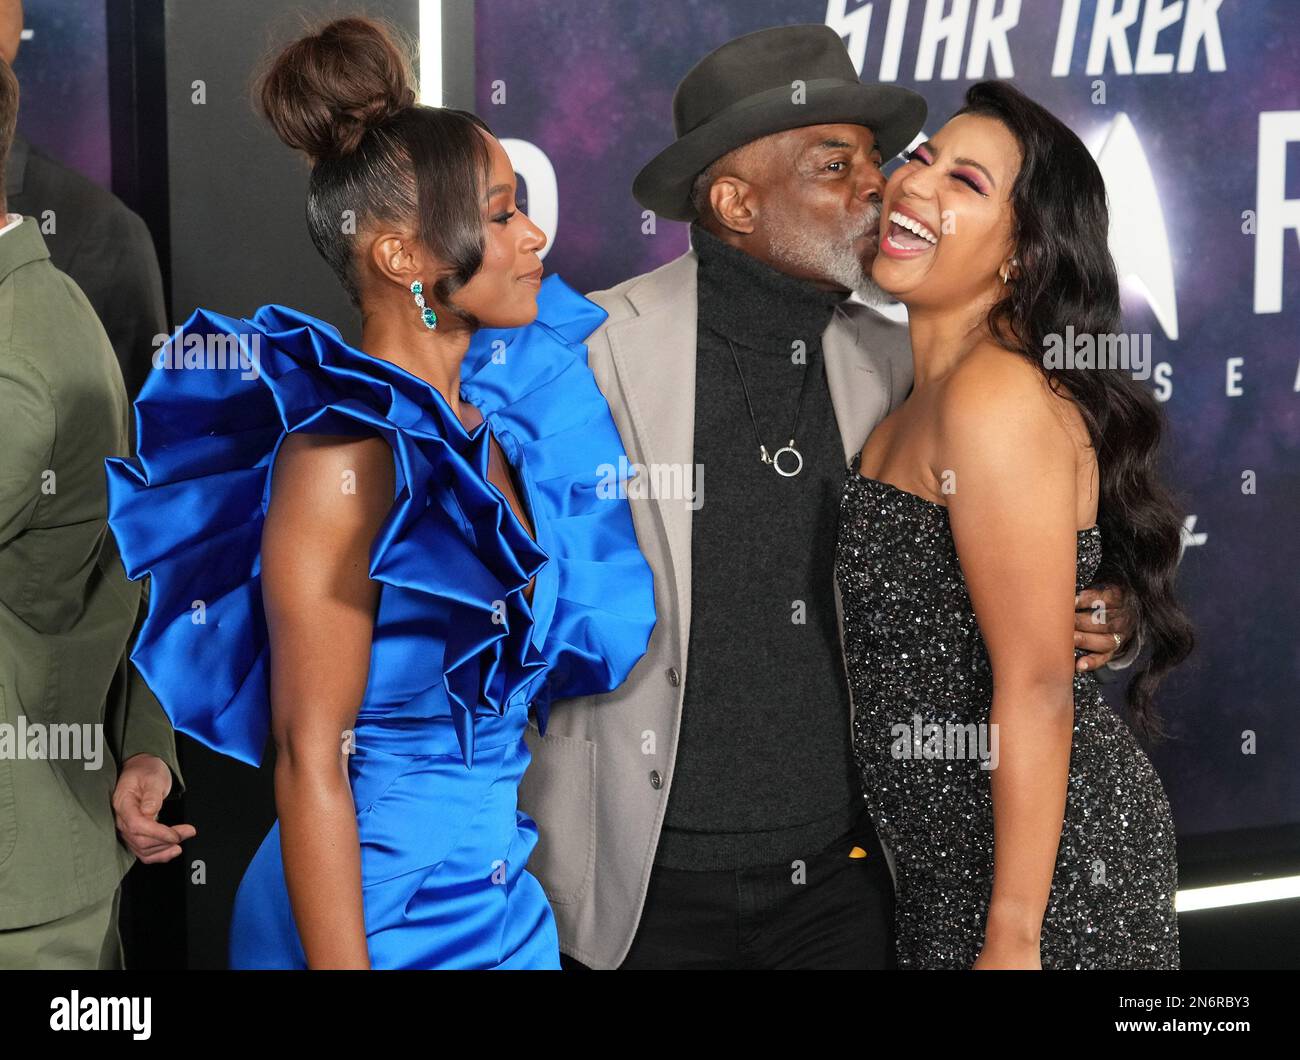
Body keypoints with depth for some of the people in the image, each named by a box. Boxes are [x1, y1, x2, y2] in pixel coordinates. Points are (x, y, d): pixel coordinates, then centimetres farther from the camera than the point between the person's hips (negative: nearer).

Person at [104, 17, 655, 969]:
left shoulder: (497, 420, 5)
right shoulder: (346, 455, -17)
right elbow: (310, 760, -18)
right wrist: (340, 961, -20)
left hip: (504, 899, 7)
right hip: (382, 914, -7)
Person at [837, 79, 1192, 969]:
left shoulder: (998, 396, -19)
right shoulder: (928, 399, 10)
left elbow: (1037, 688, -22)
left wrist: (1013, 938, -21)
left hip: (1045, 867, -9)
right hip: (950, 862, 9)